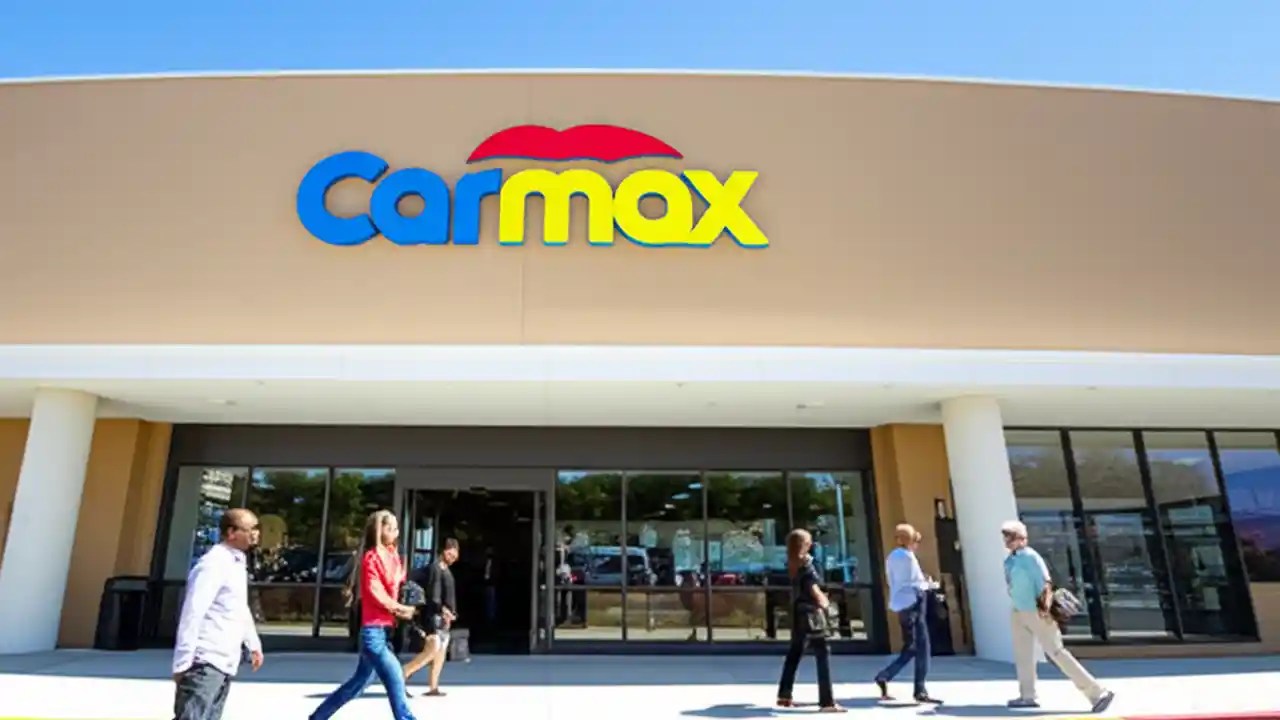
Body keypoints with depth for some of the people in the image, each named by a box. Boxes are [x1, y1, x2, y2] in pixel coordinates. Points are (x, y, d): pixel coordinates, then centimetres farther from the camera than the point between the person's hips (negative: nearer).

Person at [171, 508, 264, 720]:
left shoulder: (237, 563, 16)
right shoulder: (215, 562, -13)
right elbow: (193, 612, -19)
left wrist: (253, 644, 31)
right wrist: (183, 661, -21)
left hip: (224, 663, 9)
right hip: (206, 661, -9)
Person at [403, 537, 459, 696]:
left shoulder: (446, 570, 15)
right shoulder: (435, 568, -13)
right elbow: (433, 596, -21)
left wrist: (450, 613, 11)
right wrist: (443, 611, -28)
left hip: (444, 617, 10)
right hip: (436, 616, -10)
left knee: (441, 653, 10)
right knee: (431, 652, -11)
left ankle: (433, 687, 14)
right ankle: (402, 675, -3)